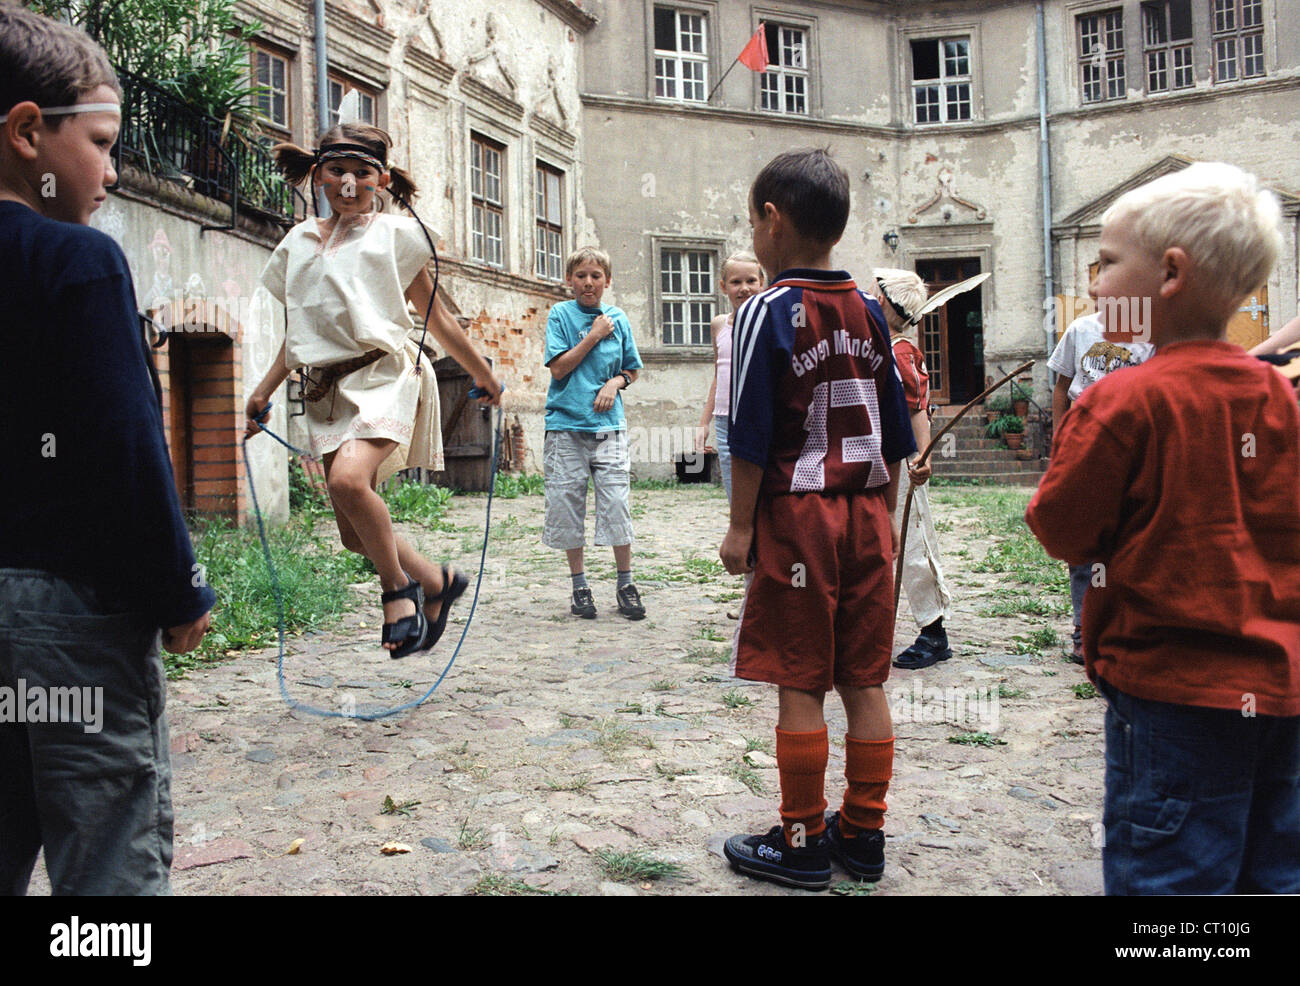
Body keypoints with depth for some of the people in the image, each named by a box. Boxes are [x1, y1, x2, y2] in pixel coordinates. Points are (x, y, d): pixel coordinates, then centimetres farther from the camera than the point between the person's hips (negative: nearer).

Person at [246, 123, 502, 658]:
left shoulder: (395, 233, 6)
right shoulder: (299, 241, 18)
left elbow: (436, 316, 11)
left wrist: (482, 372, 15)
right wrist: (264, 389, 22)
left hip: (385, 373, -5)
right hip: (327, 387, 6)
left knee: (348, 478, -32)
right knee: (355, 535, 2)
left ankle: (400, 586, -9)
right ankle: (437, 582, 26)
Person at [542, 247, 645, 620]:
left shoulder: (618, 318, 10)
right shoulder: (561, 315, 2)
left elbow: (631, 369, 17)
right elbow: (558, 369, -6)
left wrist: (615, 383, -4)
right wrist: (594, 335, -7)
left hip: (608, 424, 1)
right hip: (566, 424, -1)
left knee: (617, 502, -5)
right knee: (567, 504, 2)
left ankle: (625, 584, 8)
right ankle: (579, 585, 15)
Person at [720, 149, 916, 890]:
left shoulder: (768, 312, -9)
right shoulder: (870, 311, 9)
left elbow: (753, 435, -12)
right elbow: (895, 436, 11)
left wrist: (740, 527, -5)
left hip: (796, 516, -6)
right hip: (867, 514, 6)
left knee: (799, 685, 2)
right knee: (864, 681, 11)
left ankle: (802, 845, 13)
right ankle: (863, 835, 22)